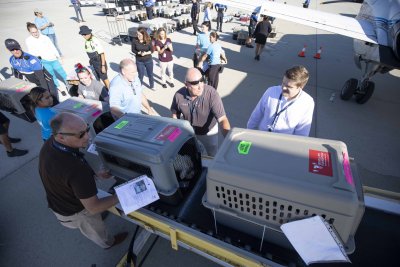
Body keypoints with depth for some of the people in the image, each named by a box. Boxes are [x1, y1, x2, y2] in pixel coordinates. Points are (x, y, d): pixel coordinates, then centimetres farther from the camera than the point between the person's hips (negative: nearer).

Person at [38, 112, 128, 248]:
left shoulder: (50, 143, -21)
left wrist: (94, 173, 2)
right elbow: (94, 207, -34)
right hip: (75, 212, -6)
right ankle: (107, 242, 58)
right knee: (96, 230, 28)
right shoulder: (76, 170, -47)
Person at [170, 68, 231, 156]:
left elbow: (223, 119, -38)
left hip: (209, 132, -2)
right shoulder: (179, 95, -22)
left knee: (213, 157, 18)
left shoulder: (211, 94, -32)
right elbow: (175, 113, -2)